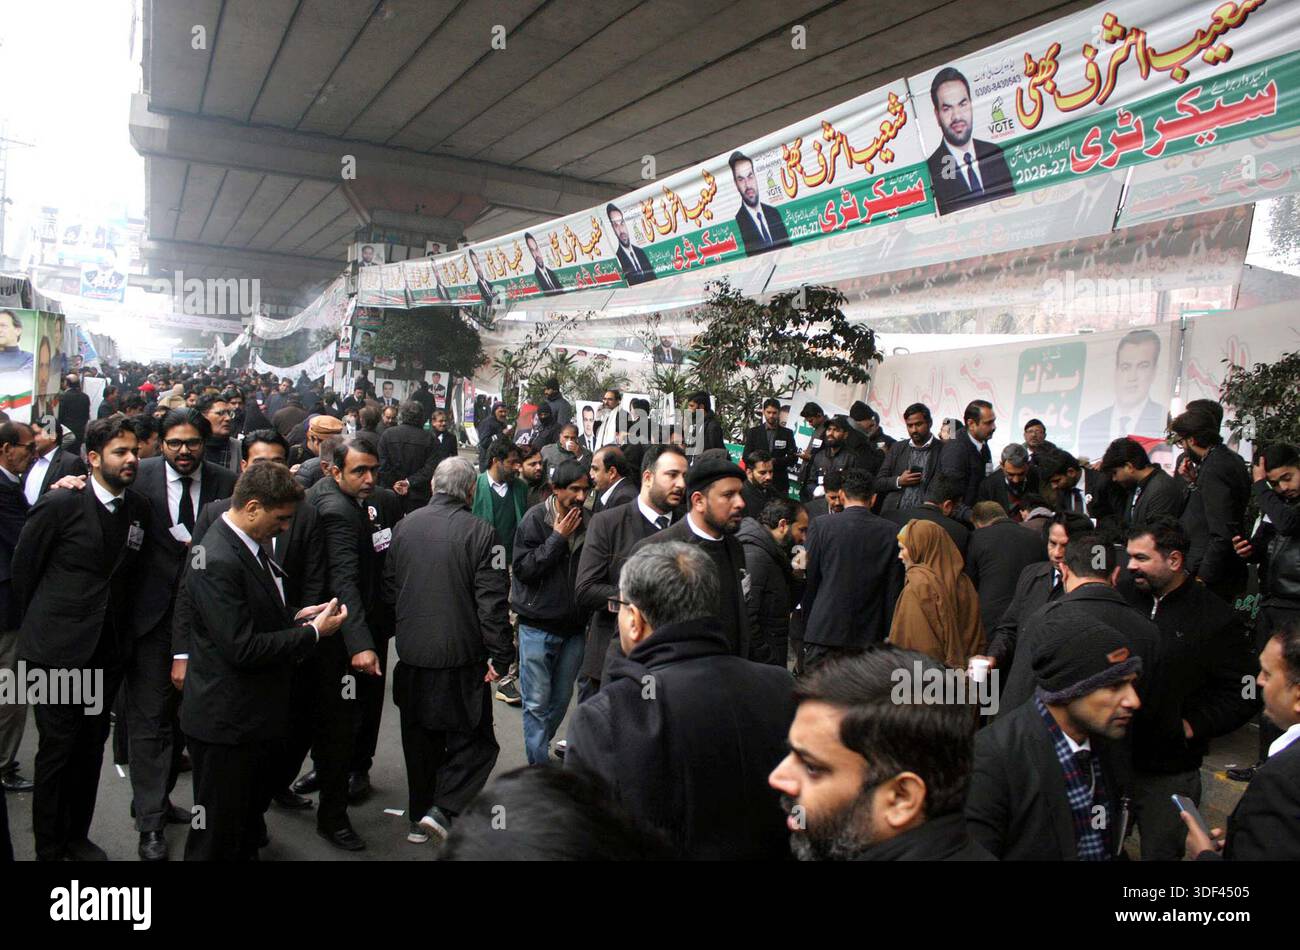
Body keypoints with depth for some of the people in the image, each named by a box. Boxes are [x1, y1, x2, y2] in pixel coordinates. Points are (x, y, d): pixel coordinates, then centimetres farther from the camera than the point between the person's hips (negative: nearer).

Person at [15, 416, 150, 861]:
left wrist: (121, 627, 10)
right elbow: (23, 566, -2)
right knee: (57, 748, 4)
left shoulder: (139, 507, 3)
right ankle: (48, 847, 20)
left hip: (108, 651, 5)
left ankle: (77, 836, 30)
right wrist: (42, 621, 6)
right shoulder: (60, 504, -12)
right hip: (58, 648, -5)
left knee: (92, 746, 14)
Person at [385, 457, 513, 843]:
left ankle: (419, 817, 30)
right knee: (474, 740, 10)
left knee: (420, 740, 19)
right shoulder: (479, 532, -14)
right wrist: (500, 655, -8)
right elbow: (492, 601, -15)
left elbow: (389, 584, 11)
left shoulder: (404, 525, 1)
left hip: (412, 654, 5)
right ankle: (442, 809, -4)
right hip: (461, 656, -5)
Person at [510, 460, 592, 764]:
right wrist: (557, 538, -18)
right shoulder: (534, 519, -10)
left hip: (574, 626, 4)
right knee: (537, 702, 1)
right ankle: (540, 765, 13)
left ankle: (540, 748, 35)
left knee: (561, 699, 15)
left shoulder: (588, 522, 0)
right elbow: (523, 569, -16)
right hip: (538, 627, -4)